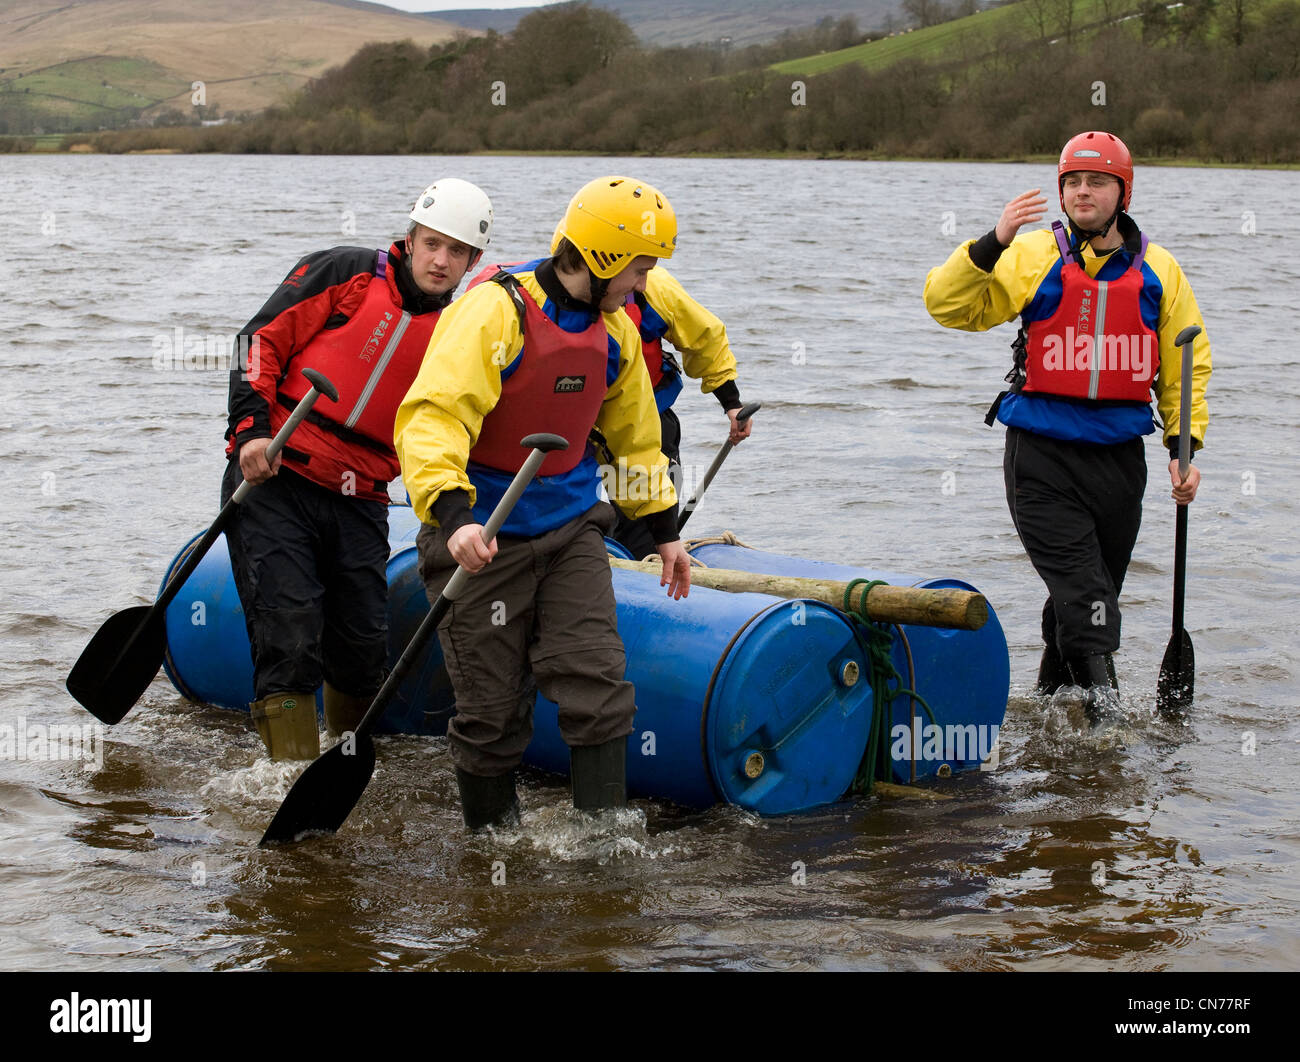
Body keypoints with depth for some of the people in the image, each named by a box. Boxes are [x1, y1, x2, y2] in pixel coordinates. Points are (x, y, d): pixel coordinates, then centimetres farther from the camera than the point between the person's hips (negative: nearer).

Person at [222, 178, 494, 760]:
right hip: (272, 479, -4)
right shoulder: (346, 274, 0)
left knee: (363, 647, 1)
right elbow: (262, 337, -2)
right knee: (290, 633, -14)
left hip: (359, 504, 4)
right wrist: (252, 427, -13)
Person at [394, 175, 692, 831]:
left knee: (598, 687, -7)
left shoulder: (614, 332, 5)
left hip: (571, 531, 6)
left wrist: (664, 530, 23)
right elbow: (431, 416, -29)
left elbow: (635, 435, 21)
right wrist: (453, 513, -42)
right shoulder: (494, 312, -19)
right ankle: (491, 840, 23)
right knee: (493, 711, 2)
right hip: (483, 541, -5)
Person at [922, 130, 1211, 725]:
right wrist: (993, 244, -22)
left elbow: (1186, 367, 13)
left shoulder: (1159, 272, 6)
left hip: (1119, 457, 3)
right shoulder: (1033, 257, -1)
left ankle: (1052, 684, 33)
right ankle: (1102, 695, -10)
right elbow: (948, 305, -8)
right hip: (1041, 455, -3)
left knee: (1098, 587, 14)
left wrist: (1184, 445, 3)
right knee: (1080, 589, -12)